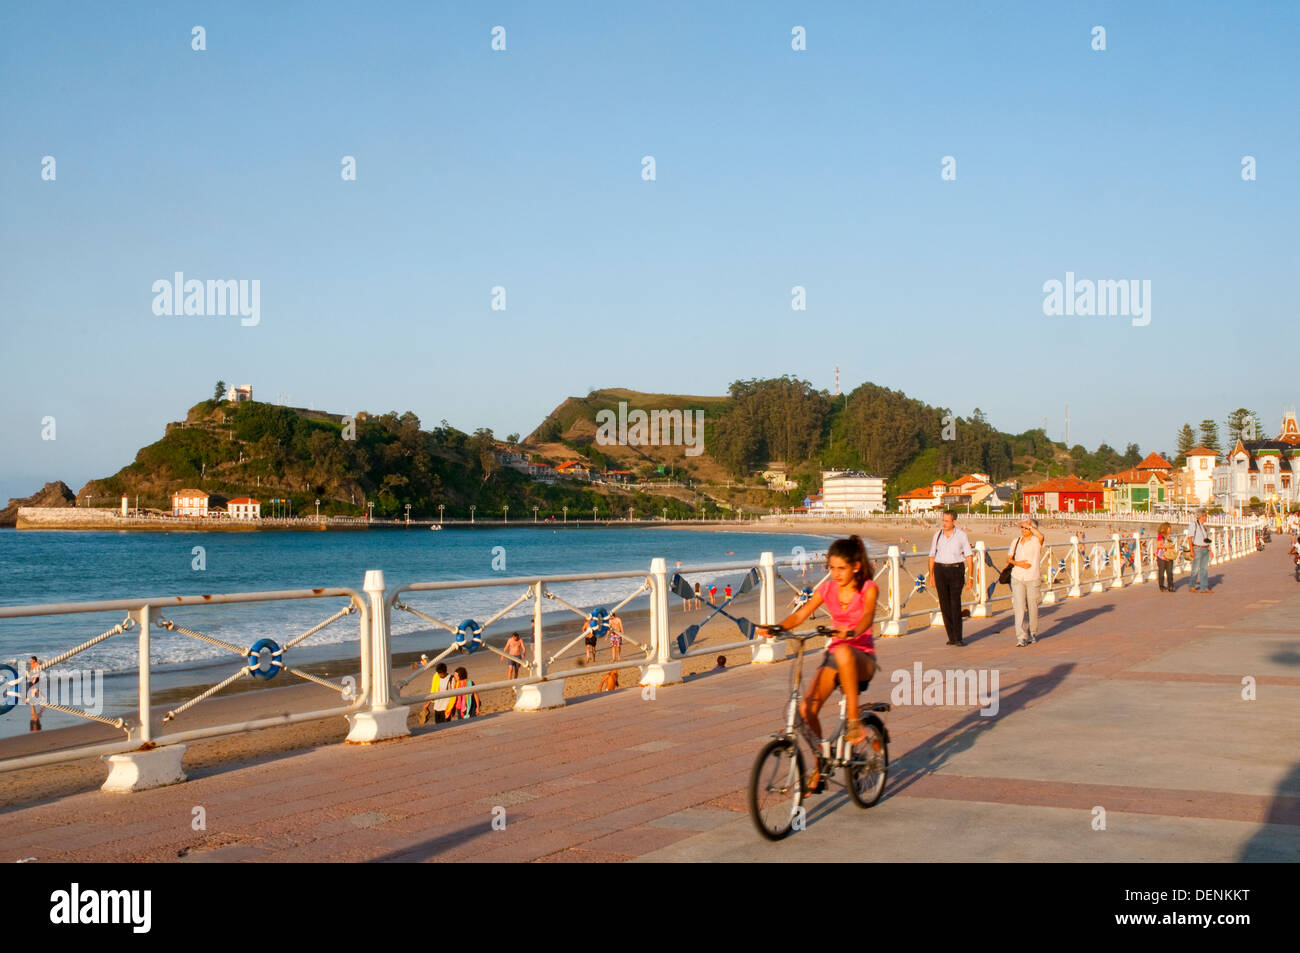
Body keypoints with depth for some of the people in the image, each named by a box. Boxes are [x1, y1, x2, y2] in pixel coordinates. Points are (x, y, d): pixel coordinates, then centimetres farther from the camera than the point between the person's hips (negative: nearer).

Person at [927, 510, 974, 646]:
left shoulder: (962, 535, -1)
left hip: (956, 570, -3)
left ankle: (958, 638, -8)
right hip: (940, 570, 3)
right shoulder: (937, 535, 8)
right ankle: (951, 637, 9)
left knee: (955, 604, -11)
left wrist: (970, 577, -7)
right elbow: (932, 556, 14)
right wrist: (931, 575, 9)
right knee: (944, 605, 2)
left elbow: (969, 556, -1)